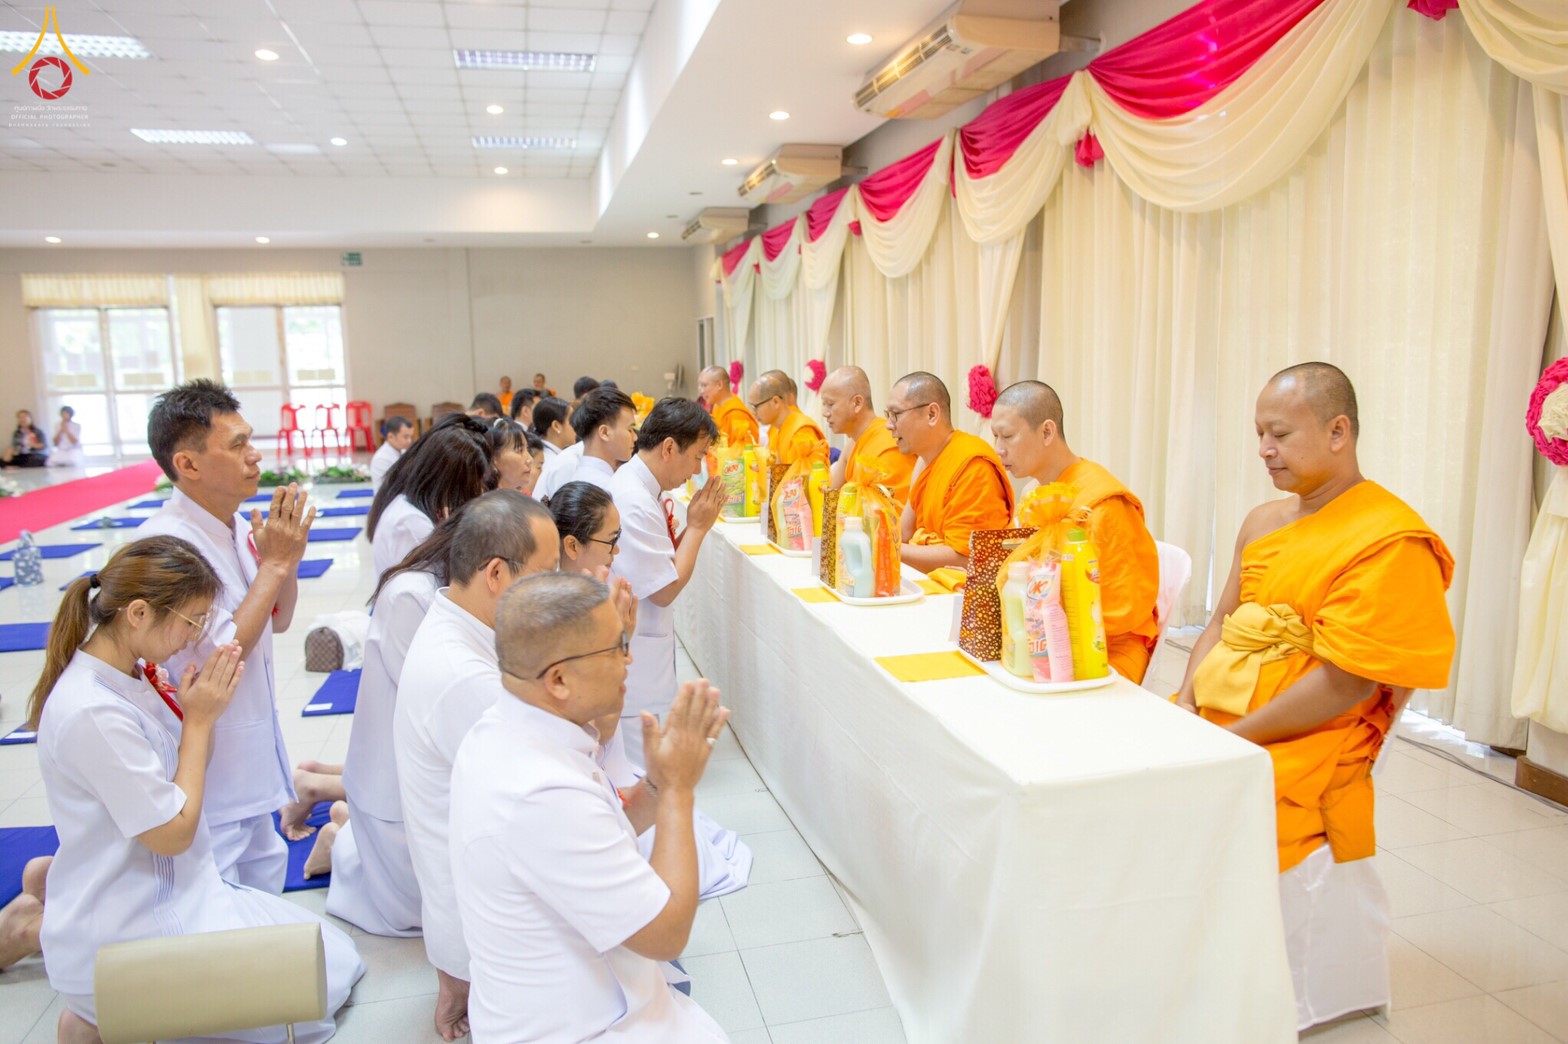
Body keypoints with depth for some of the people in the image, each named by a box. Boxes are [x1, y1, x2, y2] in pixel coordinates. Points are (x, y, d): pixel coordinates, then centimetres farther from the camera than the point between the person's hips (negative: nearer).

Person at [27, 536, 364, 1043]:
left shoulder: (130, 673, 0)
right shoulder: (92, 713, -27)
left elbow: (196, 770, 7)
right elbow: (173, 833, -20)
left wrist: (209, 705, -6)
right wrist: (199, 719, -15)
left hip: (173, 889, 9)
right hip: (123, 937, -9)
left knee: (340, 960, 9)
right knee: (327, 982, -5)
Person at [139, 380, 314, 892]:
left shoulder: (238, 525, 0)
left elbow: (278, 620, 10)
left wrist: (287, 555, -6)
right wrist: (274, 562, -20)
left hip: (252, 751, 8)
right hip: (205, 765, -8)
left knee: (265, 873, 25)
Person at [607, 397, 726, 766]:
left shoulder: (637, 486, 8)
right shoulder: (634, 504, -23)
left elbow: (662, 566, 13)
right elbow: (665, 591, -20)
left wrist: (695, 525, 1)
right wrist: (697, 527, -12)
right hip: (631, 664, -10)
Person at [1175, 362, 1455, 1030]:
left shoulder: (1390, 542, -13)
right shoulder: (1263, 522, 13)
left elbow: (1343, 684, -18)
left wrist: (1230, 738, -16)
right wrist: (1187, 705, -1)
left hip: (1300, 748, -7)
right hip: (1212, 723, 8)